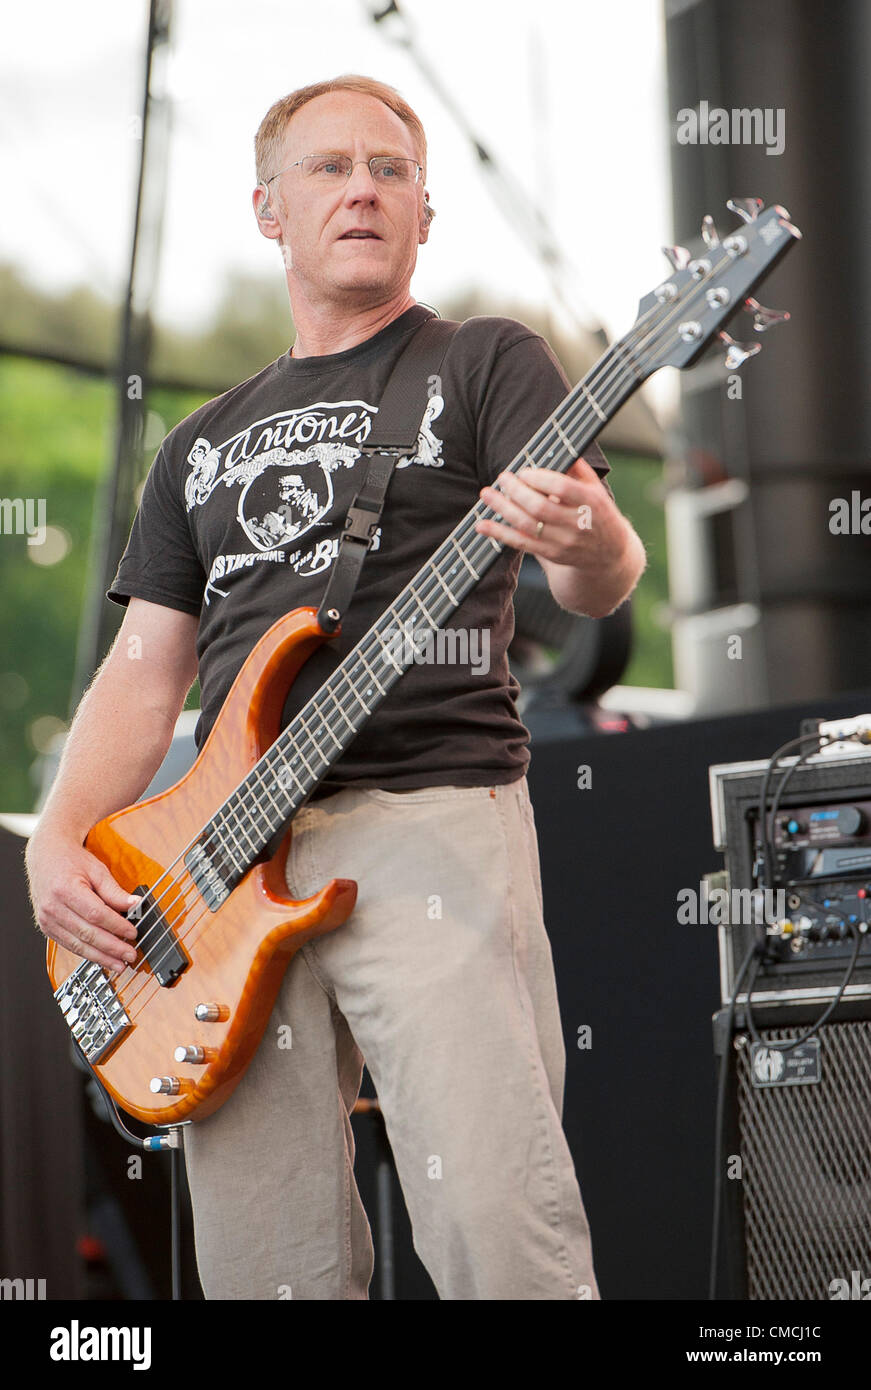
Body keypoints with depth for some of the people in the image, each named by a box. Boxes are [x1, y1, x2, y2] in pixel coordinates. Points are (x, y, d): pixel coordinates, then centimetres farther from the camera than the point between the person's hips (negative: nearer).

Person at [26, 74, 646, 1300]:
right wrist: (60, 842, 4)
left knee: (496, 1227, -19)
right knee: (262, 1267, 0)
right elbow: (146, 670, 21)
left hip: (432, 817, -5)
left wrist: (590, 544, -29)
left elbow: (599, 583, -4)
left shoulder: (486, 364, 9)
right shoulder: (205, 444, 25)